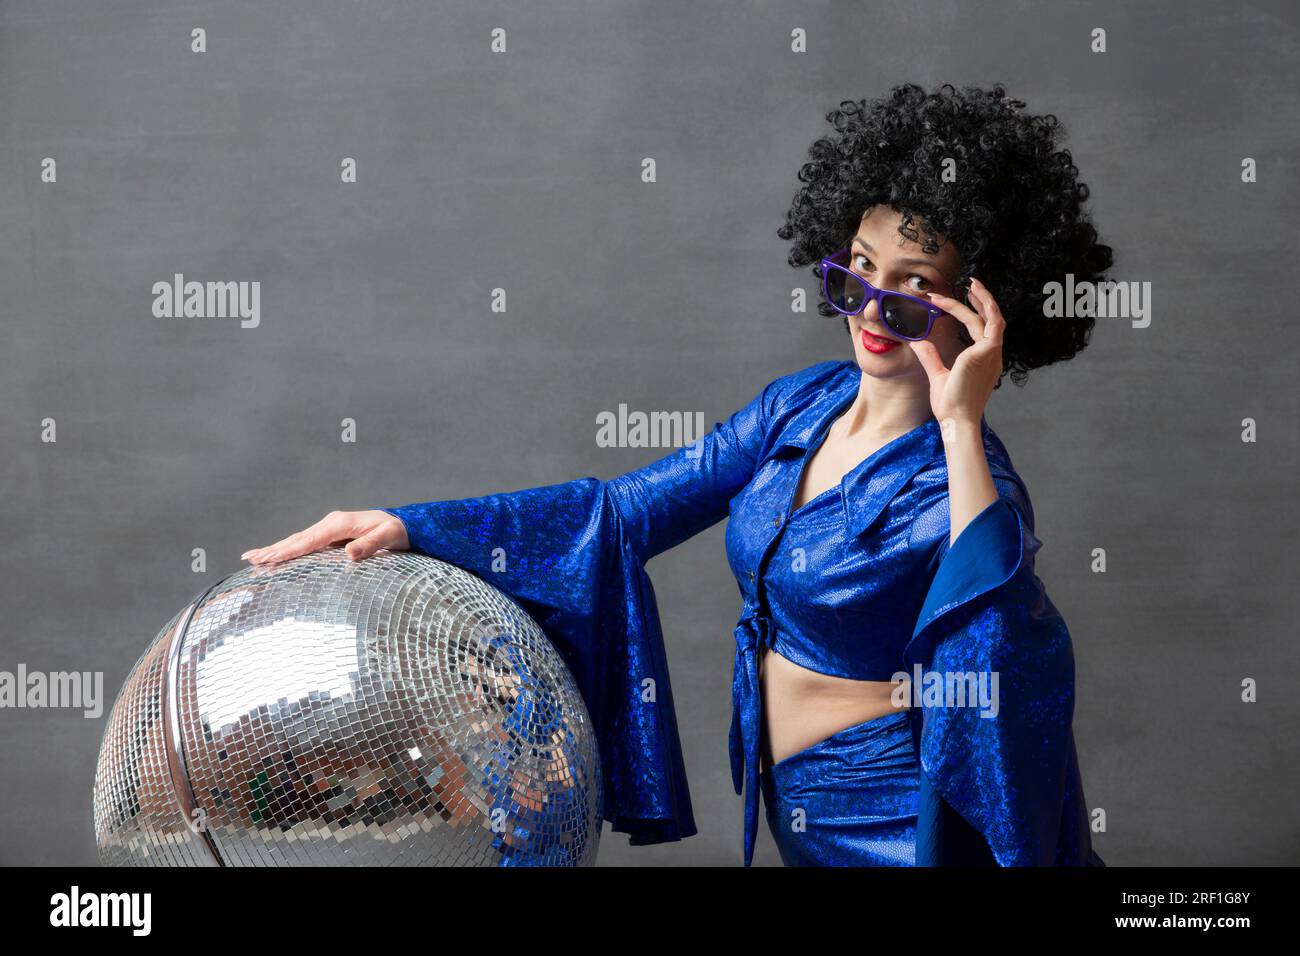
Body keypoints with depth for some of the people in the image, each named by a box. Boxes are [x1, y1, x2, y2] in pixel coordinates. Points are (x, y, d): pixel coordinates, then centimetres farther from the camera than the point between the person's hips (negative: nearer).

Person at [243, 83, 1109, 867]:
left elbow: (1012, 660, -38)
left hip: (894, 826, -6)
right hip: (791, 804, 6)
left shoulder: (961, 477, -19)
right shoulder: (803, 406, 0)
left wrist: (959, 423, -36)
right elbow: (625, 511, 1)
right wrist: (413, 528, -6)